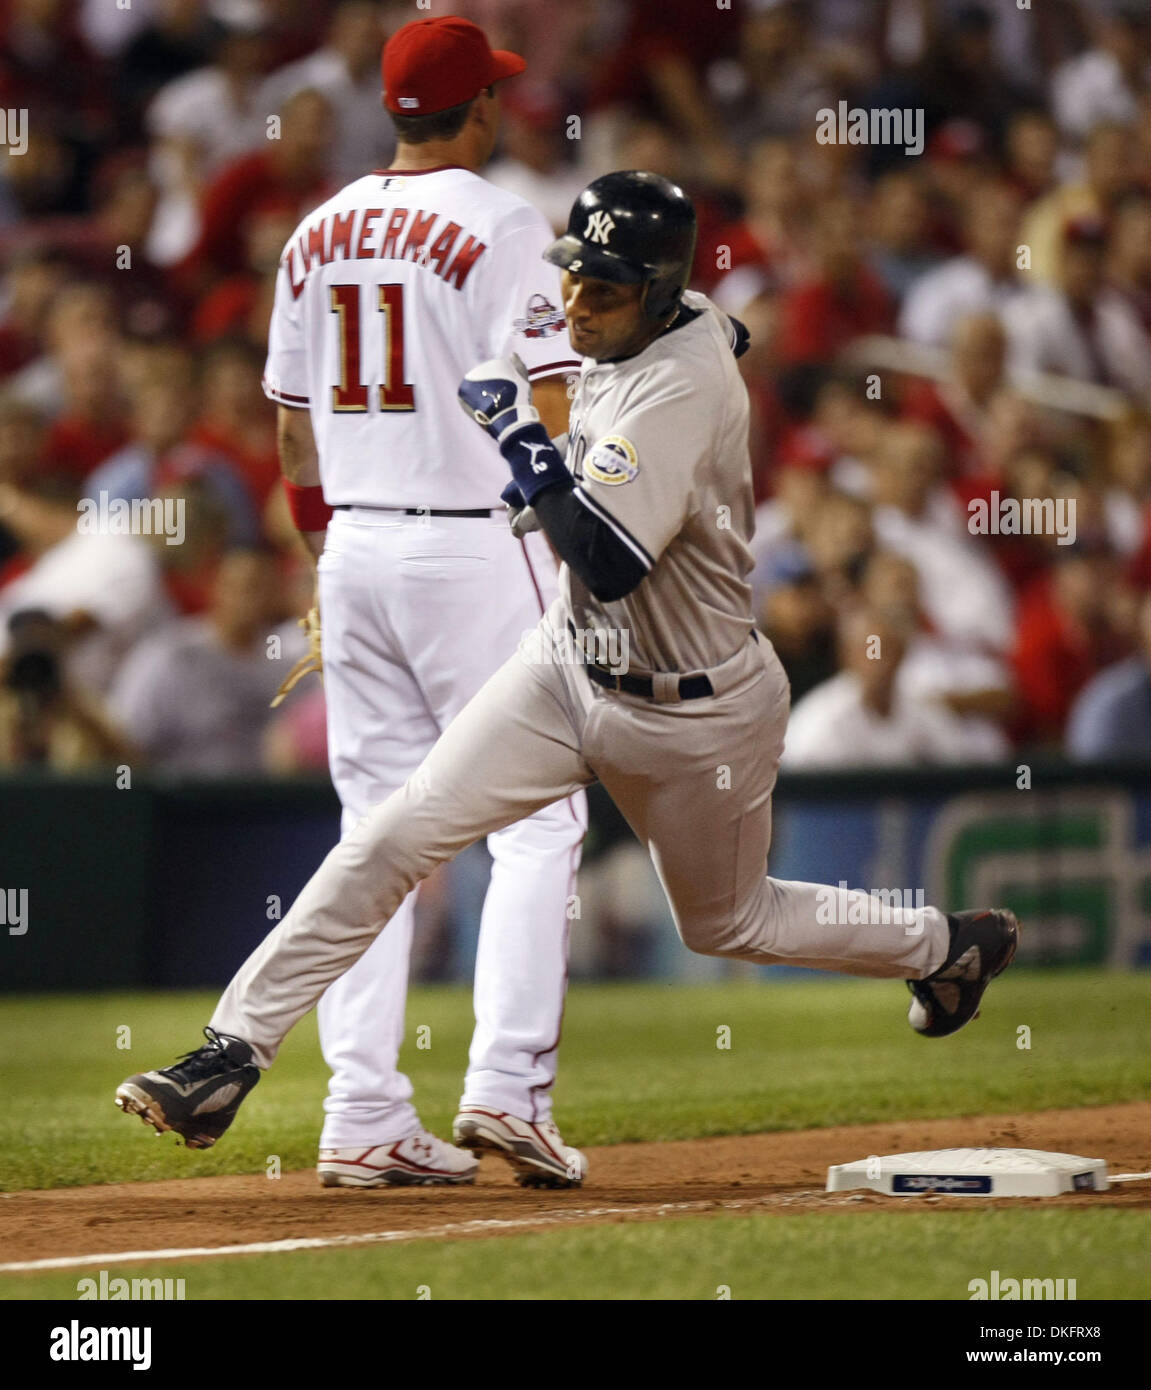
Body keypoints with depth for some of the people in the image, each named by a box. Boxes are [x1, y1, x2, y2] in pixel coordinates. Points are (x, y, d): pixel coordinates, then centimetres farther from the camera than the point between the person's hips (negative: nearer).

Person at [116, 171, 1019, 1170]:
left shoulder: (684, 386, -30)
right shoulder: (643, 336, -4)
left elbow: (609, 561, -38)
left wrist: (525, 437, -32)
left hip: (694, 713, -7)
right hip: (572, 664, 7)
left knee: (726, 922, 17)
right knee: (397, 835, -10)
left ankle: (949, 944, 43)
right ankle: (235, 1053, -10)